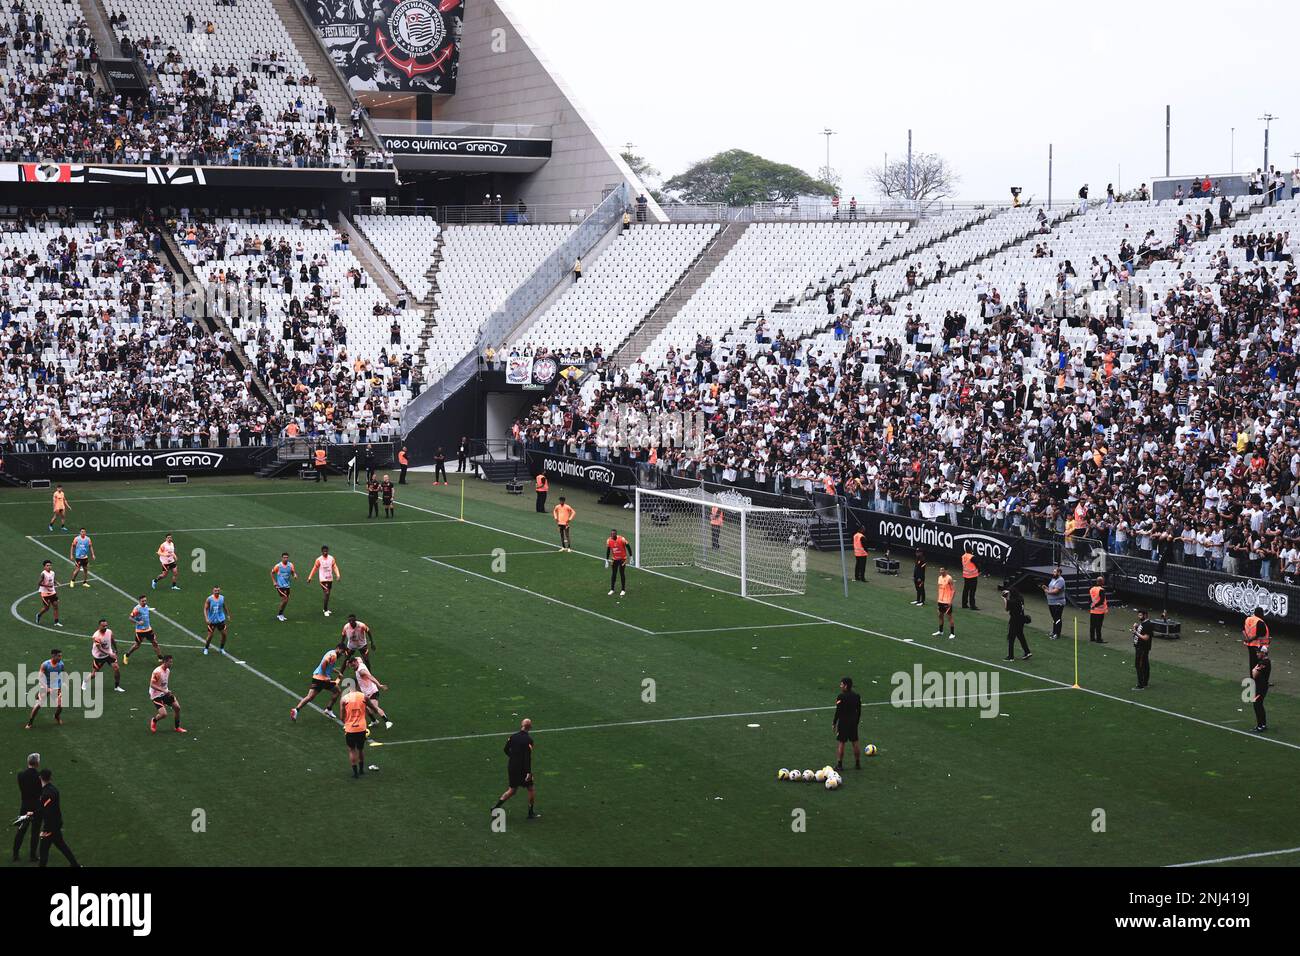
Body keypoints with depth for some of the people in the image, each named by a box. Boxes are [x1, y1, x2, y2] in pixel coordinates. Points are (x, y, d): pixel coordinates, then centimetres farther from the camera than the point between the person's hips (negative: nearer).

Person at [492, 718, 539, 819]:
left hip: (511, 767, 6)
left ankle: (496, 806, 7)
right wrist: (528, 772, -22)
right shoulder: (528, 739, -17)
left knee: (511, 790, 18)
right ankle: (531, 813, 15)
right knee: (531, 789, 11)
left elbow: (506, 750, 11)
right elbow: (528, 756, -22)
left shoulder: (513, 736, 2)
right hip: (522, 769, -6)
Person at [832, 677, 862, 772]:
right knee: (855, 742, 14)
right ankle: (858, 763, 20)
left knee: (840, 743, 1)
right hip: (854, 723, 6)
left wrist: (834, 723, -6)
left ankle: (839, 764, 3)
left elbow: (838, 711, -15)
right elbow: (859, 710, 10)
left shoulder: (841, 697, -16)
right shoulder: (856, 696, 4)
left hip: (843, 722, -6)